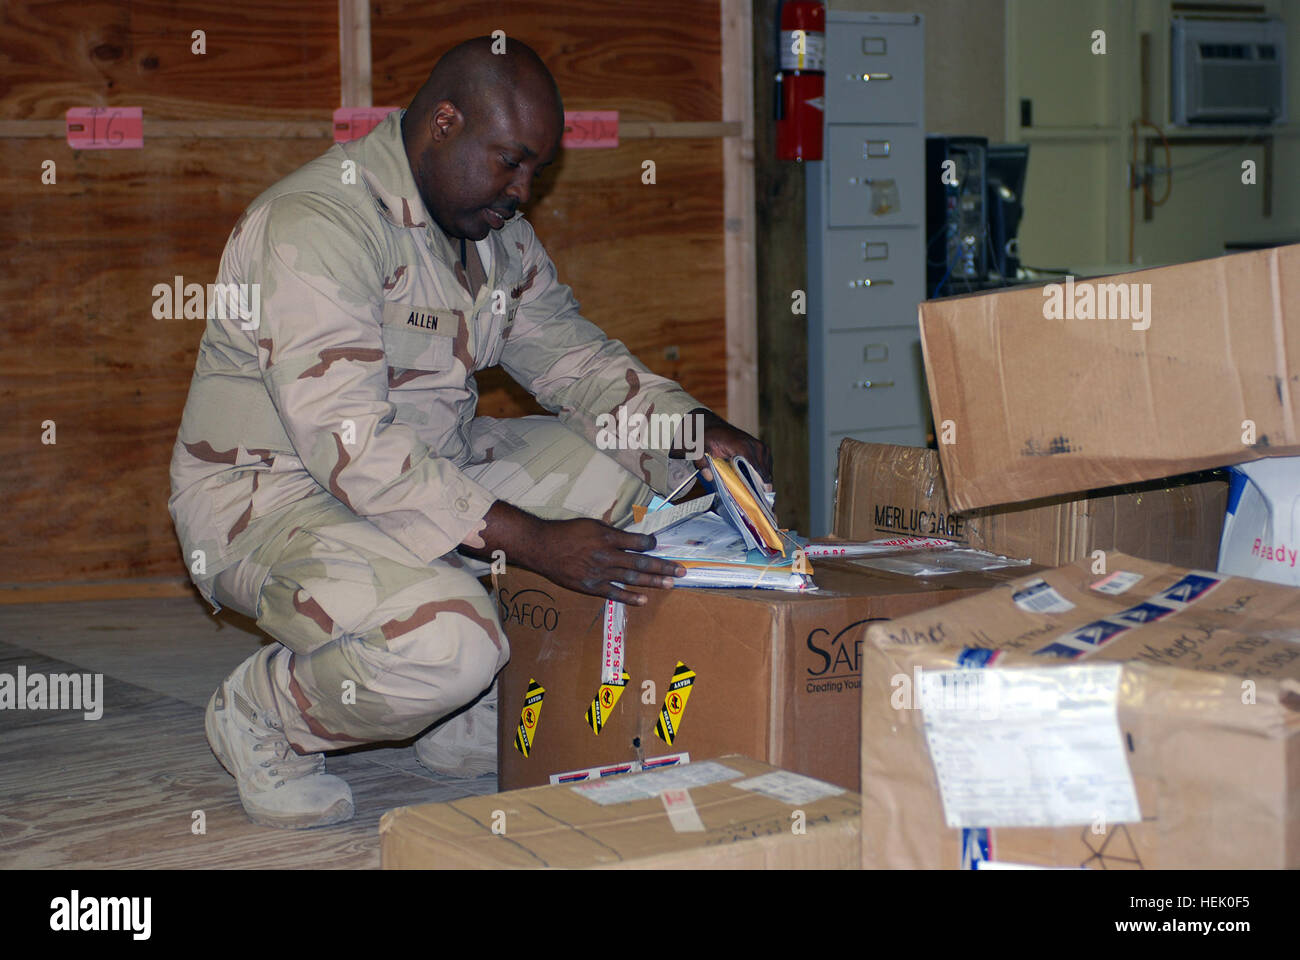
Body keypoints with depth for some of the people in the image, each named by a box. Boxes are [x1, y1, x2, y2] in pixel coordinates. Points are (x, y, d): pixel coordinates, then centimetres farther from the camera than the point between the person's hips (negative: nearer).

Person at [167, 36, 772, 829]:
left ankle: (474, 715, 4)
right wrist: (535, 543, -36)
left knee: (642, 461, 0)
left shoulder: (500, 234, 6)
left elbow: (571, 352, 12)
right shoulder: (317, 224, -24)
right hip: (272, 496, -9)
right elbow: (348, 447, -31)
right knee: (448, 642, -35)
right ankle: (263, 716, -2)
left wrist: (702, 432, -8)